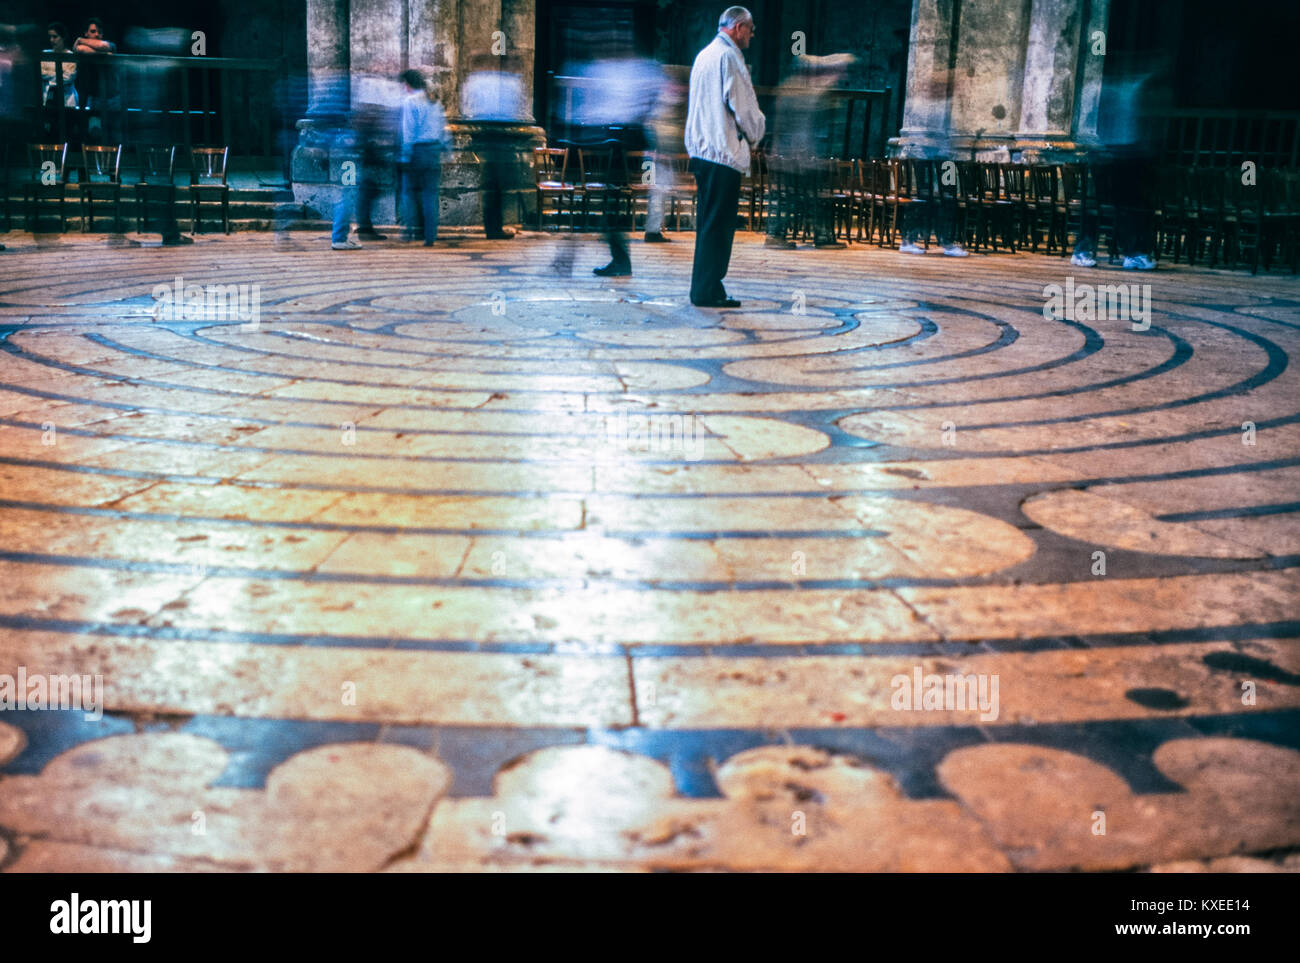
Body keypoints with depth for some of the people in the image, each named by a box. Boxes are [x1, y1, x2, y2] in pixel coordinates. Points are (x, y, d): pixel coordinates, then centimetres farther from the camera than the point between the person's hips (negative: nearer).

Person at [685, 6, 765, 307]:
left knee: (710, 223, 13)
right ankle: (708, 291, -6)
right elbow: (743, 104, -12)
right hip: (723, 151, -10)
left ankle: (704, 290, 16)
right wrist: (756, 132, 6)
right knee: (719, 223, -7)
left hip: (701, 150, 10)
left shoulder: (705, 55, 19)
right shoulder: (728, 56, -10)